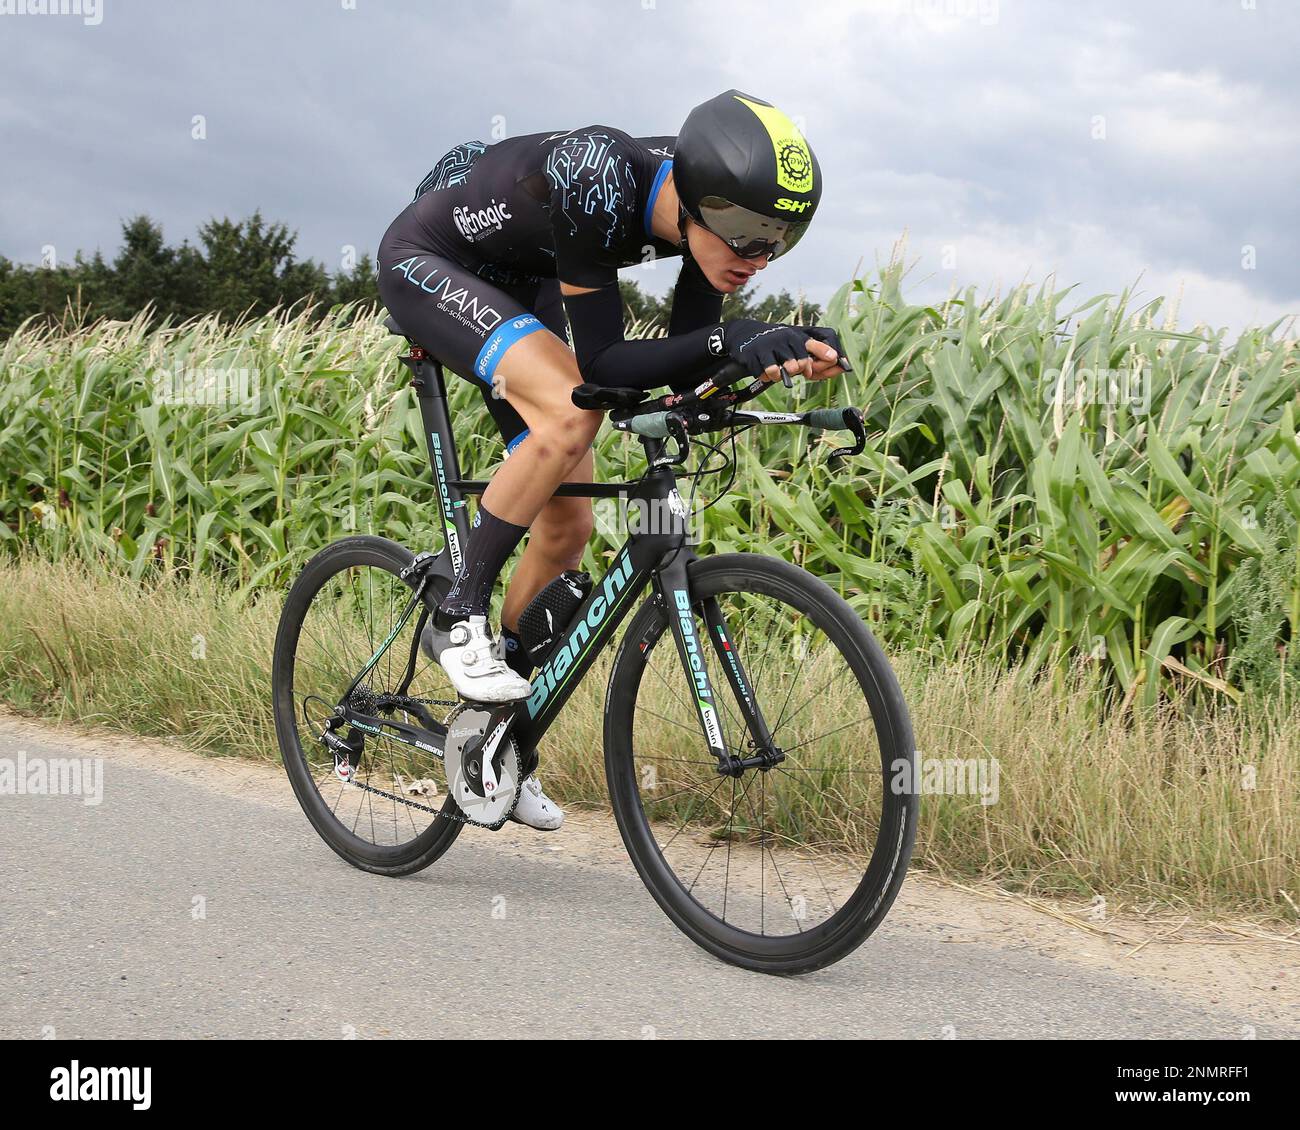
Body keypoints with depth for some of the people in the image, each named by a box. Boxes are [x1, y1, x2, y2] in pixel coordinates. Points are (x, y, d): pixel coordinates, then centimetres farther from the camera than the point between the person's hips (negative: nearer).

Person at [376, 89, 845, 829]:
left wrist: (783, 354, -32)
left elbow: (685, 373, -15)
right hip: (427, 262, -7)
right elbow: (601, 363, -36)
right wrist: (727, 339, -46)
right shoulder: (596, 184, -39)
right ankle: (460, 617, -14)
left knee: (569, 524, 2)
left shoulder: (719, 203, -20)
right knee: (572, 414, -33)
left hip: (518, 284, 7)